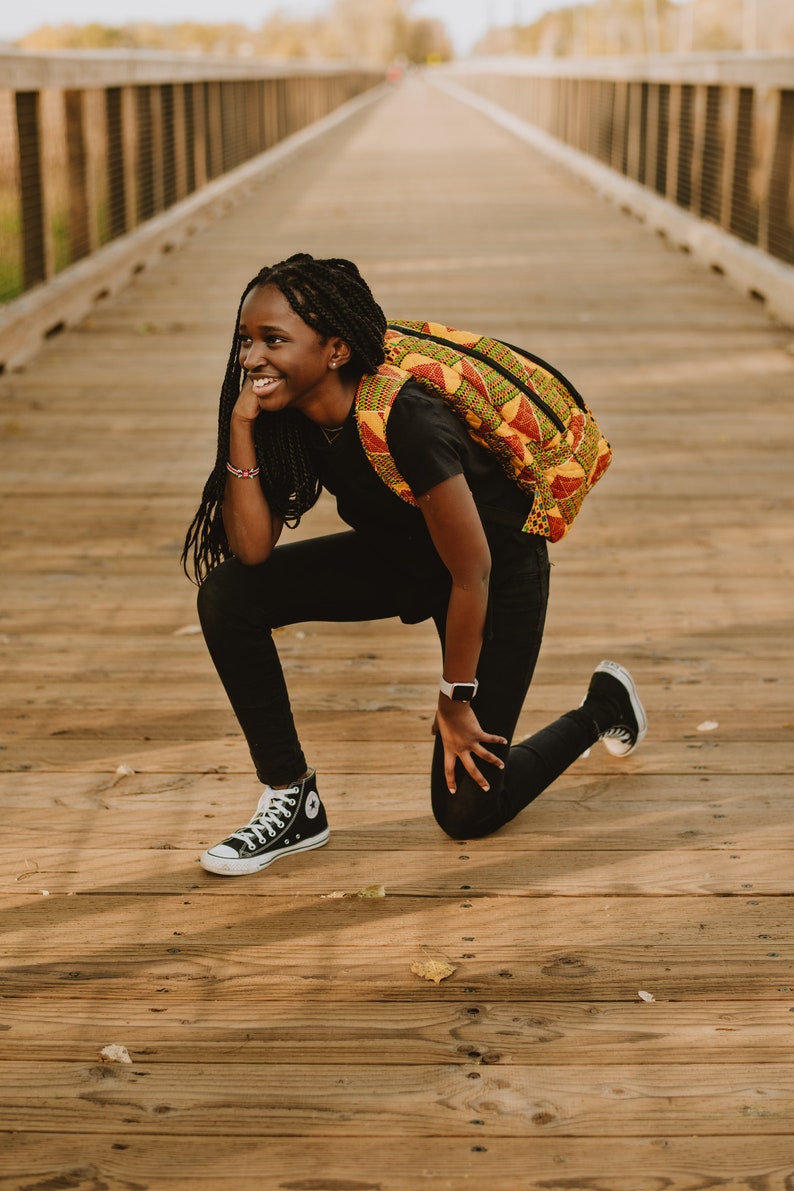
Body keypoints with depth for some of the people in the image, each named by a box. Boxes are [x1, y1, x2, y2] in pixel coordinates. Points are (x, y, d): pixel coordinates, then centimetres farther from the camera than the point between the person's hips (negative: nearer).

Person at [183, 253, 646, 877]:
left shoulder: (407, 424, -36)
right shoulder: (288, 417, -14)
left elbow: (473, 572, -27)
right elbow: (251, 549, -17)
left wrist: (456, 702, -17)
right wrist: (242, 429, -28)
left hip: (500, 572, -6)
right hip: (397, 557, 7)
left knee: (466, 810, -2)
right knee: (228, 595, -15)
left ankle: (602, 706, 25)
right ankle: (292, 802, -4)